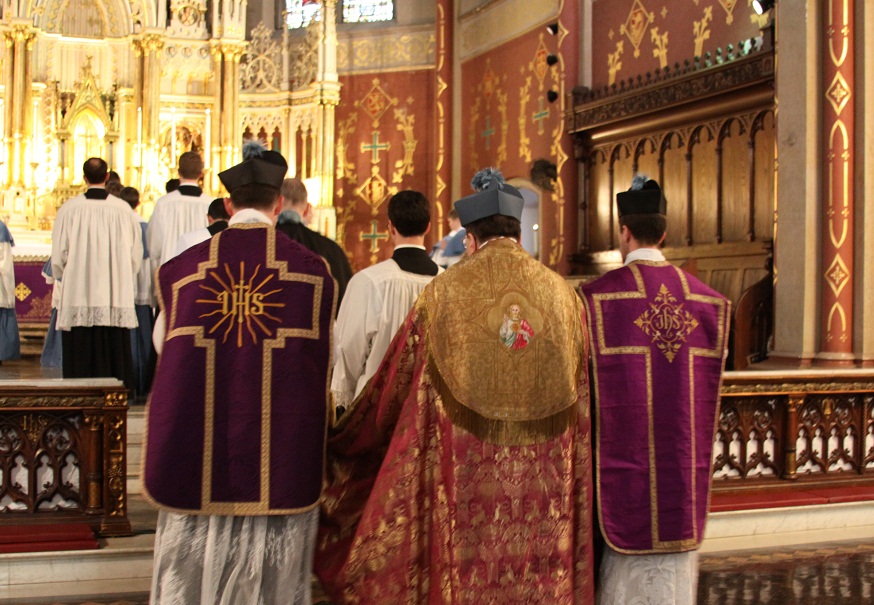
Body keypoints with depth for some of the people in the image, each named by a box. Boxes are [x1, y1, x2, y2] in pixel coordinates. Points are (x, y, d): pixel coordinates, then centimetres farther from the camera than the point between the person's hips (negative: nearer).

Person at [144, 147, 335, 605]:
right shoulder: (311, 269, -5)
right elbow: (324, 358, 2)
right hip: (281, 452, -1)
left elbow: (162, 344, 11)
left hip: (197, 446, 1)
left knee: (193, 561, 14)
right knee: (274, 565, 10)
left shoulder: (183, 267, -1)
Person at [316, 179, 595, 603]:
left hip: (464, 486, -2)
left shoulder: (442, 294, -3)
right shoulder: (564, 297, 3)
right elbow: (584, 403, 6)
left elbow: (392, 387, 3)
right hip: (545, 488, 2)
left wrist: (339, 441, 17)